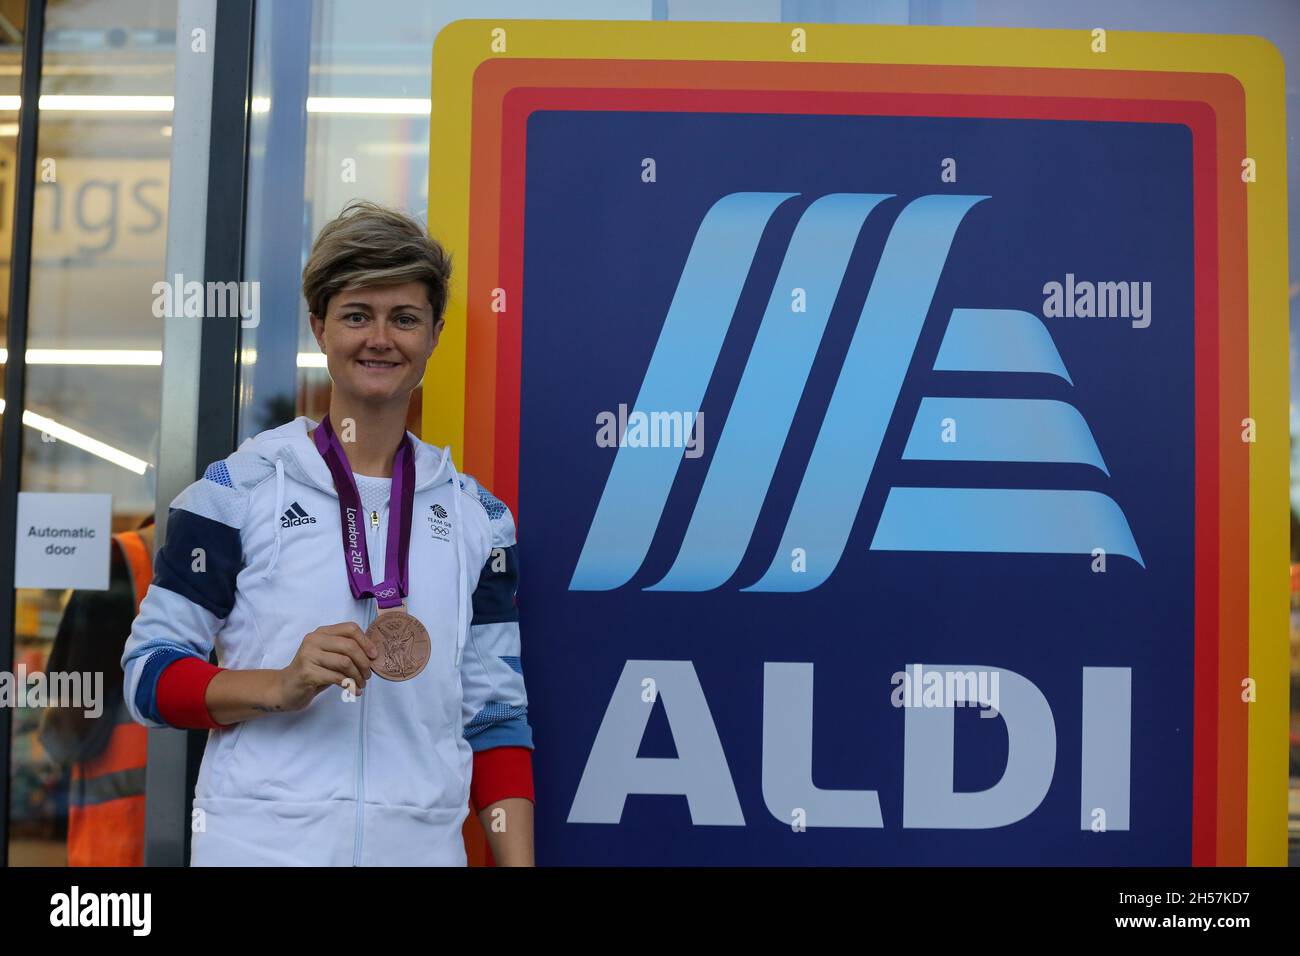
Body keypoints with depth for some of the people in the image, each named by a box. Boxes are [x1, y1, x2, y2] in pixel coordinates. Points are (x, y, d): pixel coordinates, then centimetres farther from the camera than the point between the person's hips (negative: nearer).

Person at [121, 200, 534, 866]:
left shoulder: (478, 517, 7)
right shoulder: (237, 490, -2)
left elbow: (495, 716, 6)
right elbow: (149, 673, -2)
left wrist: (517, 862, -2)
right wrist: (280, 686, -19)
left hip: (422, 848, 3)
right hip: (257, 846, -2)